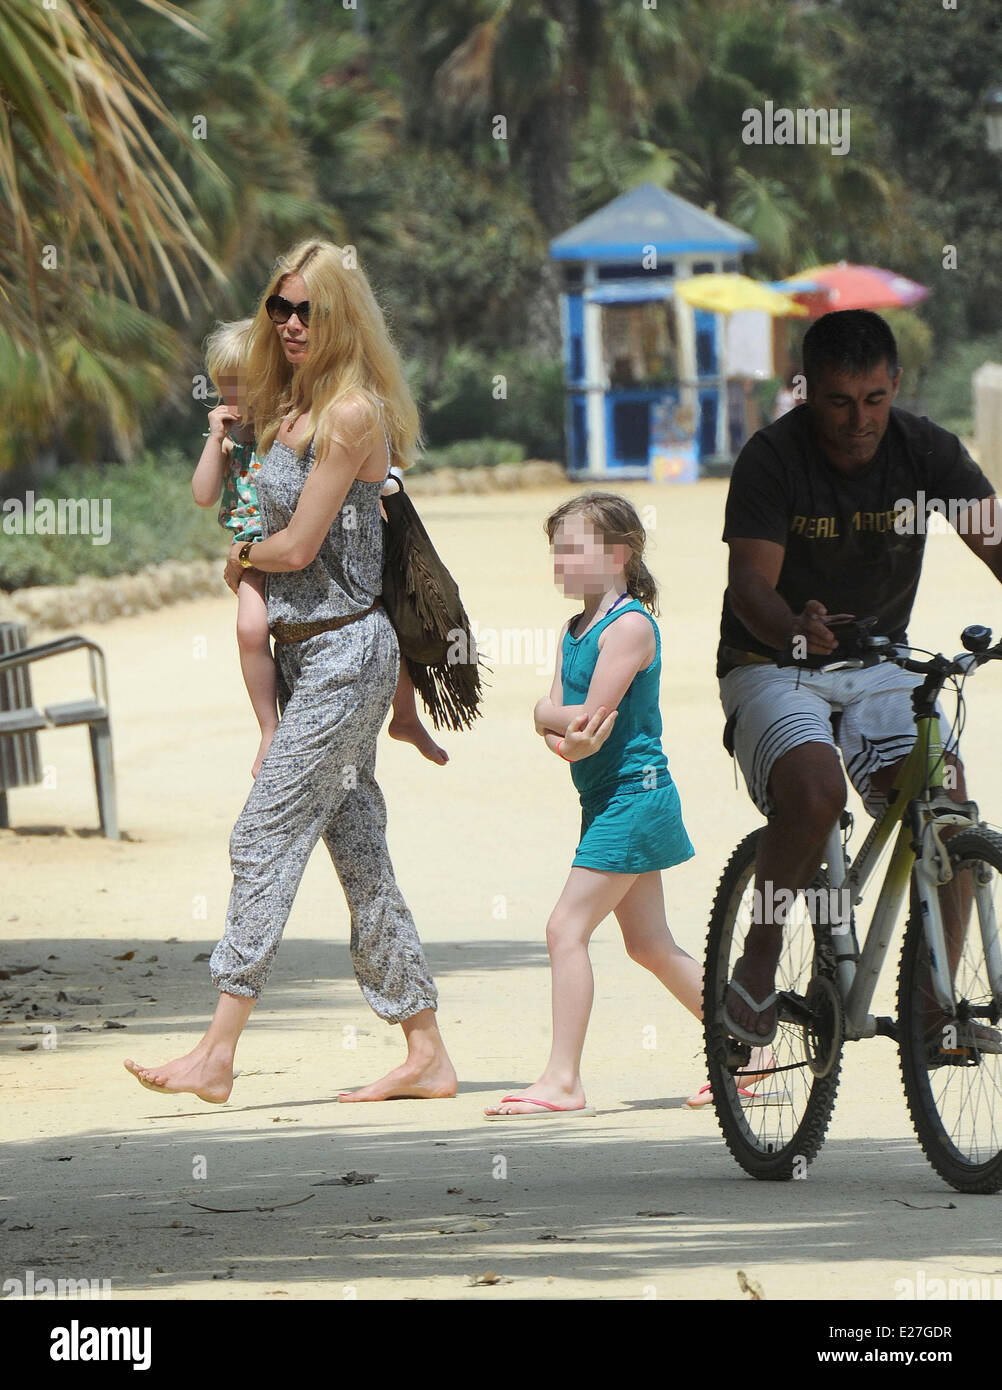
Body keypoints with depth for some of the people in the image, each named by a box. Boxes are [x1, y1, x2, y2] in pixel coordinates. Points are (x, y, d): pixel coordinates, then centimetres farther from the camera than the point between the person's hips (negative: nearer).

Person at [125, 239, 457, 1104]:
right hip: (305, 649, 9)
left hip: (345, 650, -9)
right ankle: (426, 1055, 11)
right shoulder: (290, 410, 13)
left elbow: (299, 545, -15)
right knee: (360, 849, 9)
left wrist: (241, 557, 2)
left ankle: (217, 1055, -11)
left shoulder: (351, 414, -15)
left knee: (267, 837, -11)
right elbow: (240, 510, 19)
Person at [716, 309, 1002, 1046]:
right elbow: (751, 583, -23)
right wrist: (794, 627, -47)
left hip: (882, 664, 3)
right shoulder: (773, 458, -16)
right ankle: (761, 954, -10)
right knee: (815, 796, -32)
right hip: (774, 668, -3)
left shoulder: (926, 450, -8)